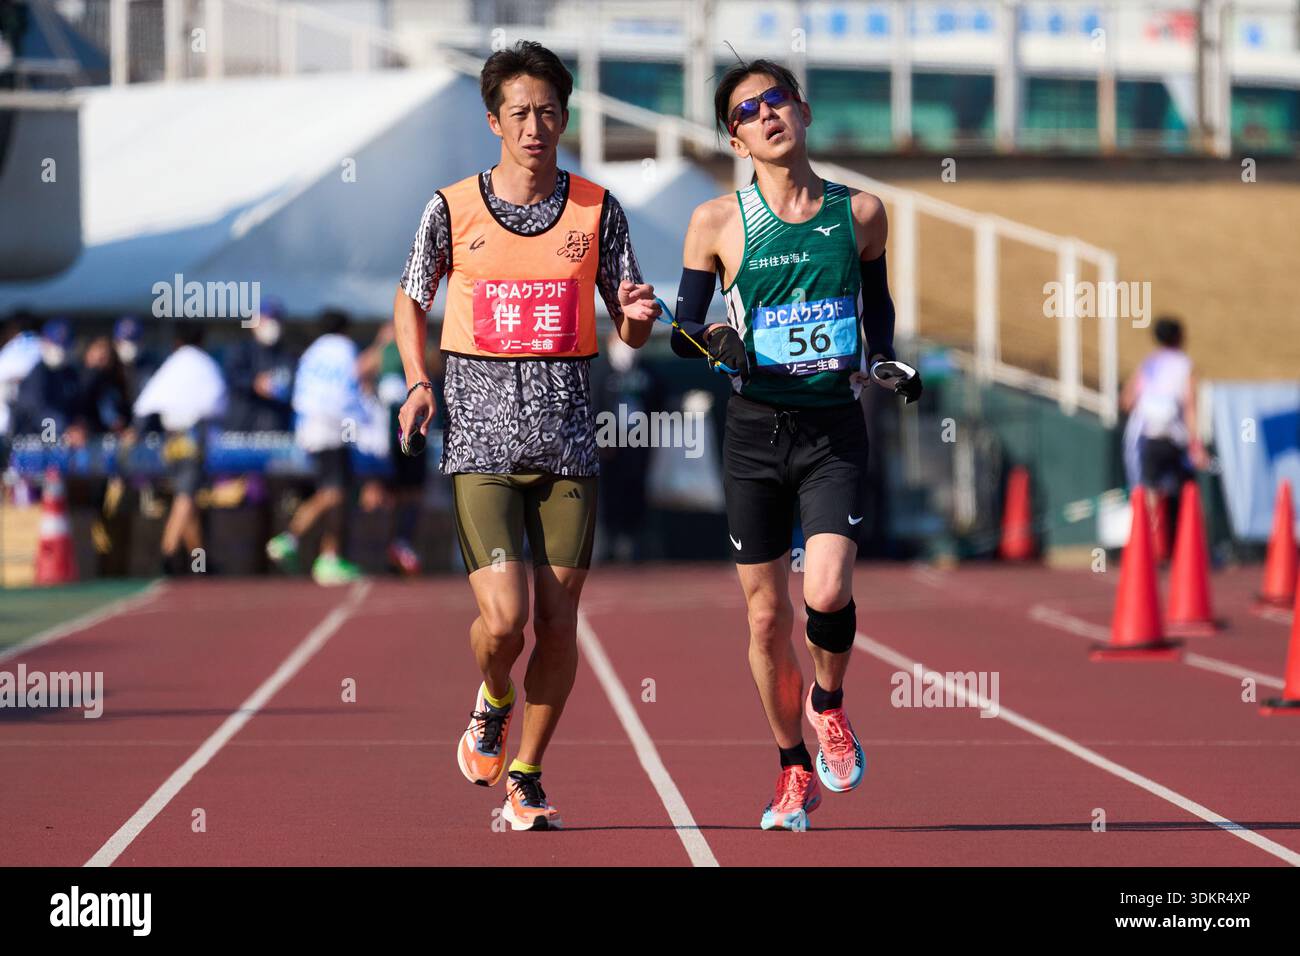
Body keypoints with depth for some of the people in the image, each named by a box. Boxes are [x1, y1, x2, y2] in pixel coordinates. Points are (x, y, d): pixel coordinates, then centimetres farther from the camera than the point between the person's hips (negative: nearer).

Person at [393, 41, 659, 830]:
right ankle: (493, 705, 22)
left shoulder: (597, 211, 4)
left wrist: (639, 314, -14)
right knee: (503, 621, -13)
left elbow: (633, 334, 9)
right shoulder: (453, 210, 1)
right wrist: (418, 382, -1)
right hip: (481, 440, -2)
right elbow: (411, 299, 16)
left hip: (567, 440, 2)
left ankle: (525, 778, 17)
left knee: (558, 623, 1)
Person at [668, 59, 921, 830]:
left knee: (827, 591, -20)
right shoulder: (718, 223, -1)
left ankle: (829, 705, 12)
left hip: (835, 428, 0)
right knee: (767, 615, 4)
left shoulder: (860, 213, 4)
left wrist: (890, 362, 4)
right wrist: (717, 343, -17)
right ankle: (796, 774, 23)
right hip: (755, 428, 0)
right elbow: (684, 326, 4)